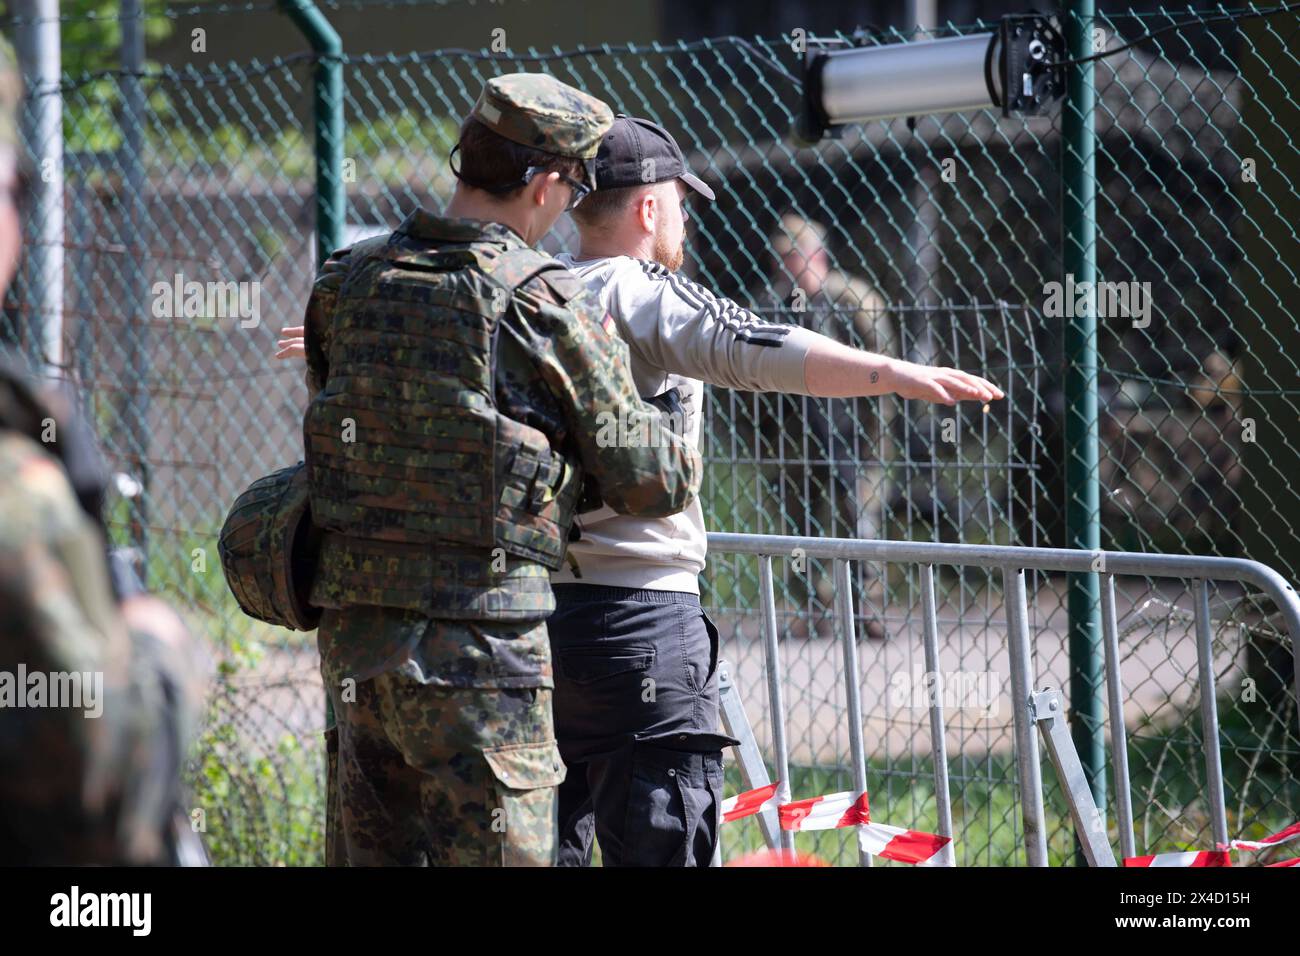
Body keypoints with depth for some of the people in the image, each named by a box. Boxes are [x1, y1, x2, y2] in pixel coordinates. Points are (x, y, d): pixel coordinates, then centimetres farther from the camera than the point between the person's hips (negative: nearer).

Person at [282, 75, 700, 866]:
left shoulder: (352, 280, 7)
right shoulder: (547, 304, -10)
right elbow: (649, 483, -3)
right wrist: (686, 459, 19)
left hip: (353, 618, 6)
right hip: (480, 631, -6)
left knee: (371, 841, 15)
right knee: (496, 849, -2)